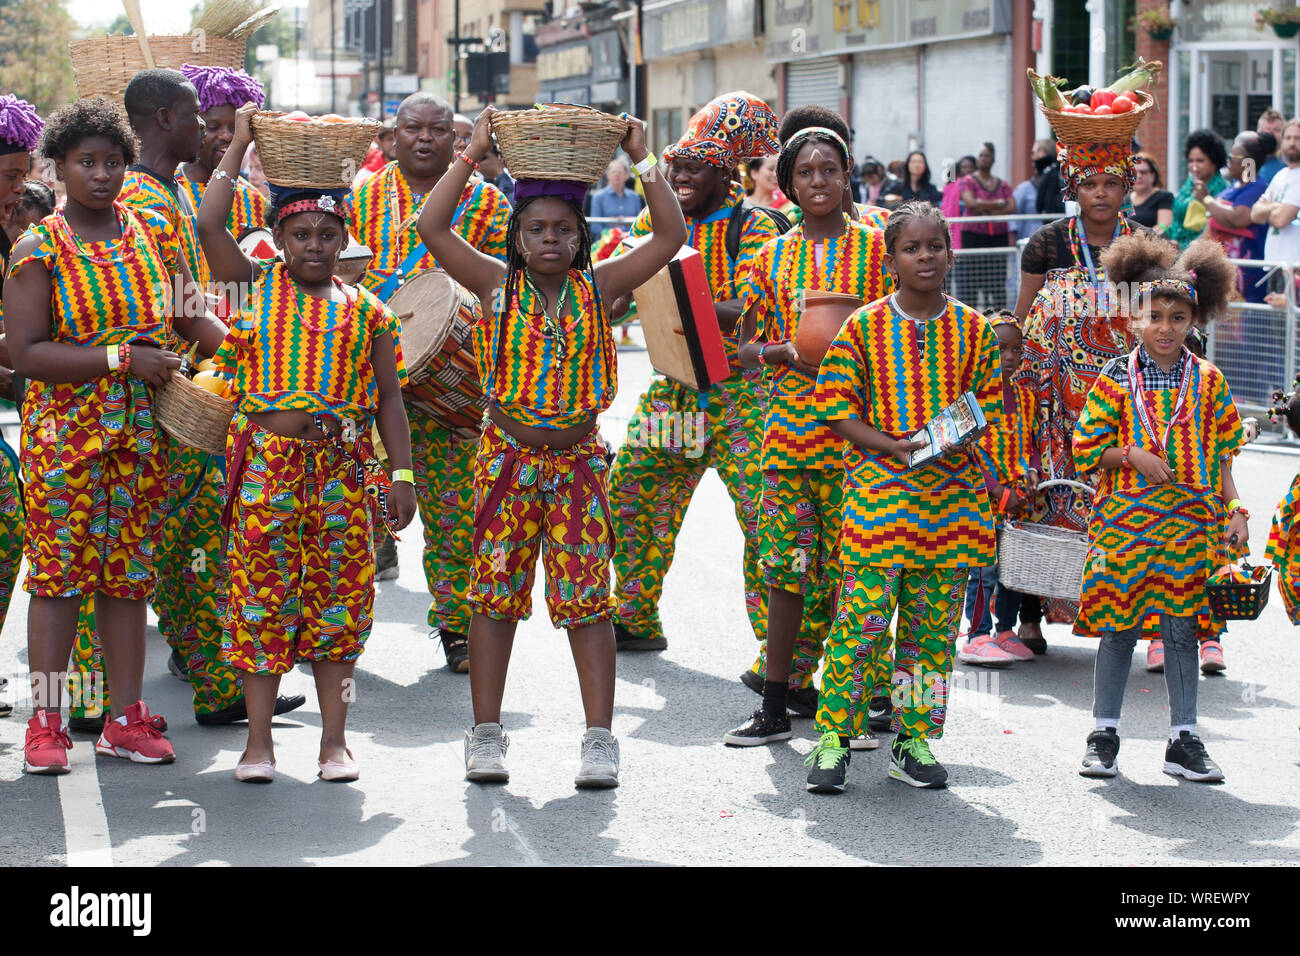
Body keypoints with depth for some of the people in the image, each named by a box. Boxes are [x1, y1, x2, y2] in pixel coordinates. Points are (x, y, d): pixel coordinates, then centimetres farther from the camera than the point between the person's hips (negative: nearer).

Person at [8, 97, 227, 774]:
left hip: (142, 431, 4)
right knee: (59, 571, -3)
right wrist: (124, 357, -18)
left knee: (129, 572, 7)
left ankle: (126, 718, 13)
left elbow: (191, 318, 15)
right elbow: (24, 352, -13)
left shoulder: (152, 232, 9)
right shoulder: (38, 249, -5)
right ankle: (45, 723, 3)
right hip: (65, 430, -4)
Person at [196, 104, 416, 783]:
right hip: (266, 464, -1)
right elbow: (209, 224, -6)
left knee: (337, 600, 4)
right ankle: (259, 739, 9)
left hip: (342, 470, 1)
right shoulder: (255, 287, 7)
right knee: (261, 598, 0)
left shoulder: (365, 312, 10)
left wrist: (401, 475, 3)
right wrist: (241, 143, 1)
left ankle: (334, 739, 12)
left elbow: (388, 399, 11)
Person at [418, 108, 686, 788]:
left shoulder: (599, 287, 1)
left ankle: (600, 737, 4)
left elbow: (671, 236, -4)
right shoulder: (497, 284, -1)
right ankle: (486, 733, 12)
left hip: (578, 460, 0)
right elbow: (431, 228, -10)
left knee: (586, 600, 0)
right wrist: (473, 155, -9)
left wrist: (644, 162, -6)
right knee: (495, 595, 4)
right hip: (507, 456, 0)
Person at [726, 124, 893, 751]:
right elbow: (744, 347, 11)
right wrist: (787, 352, -10)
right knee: (785, 564, 3)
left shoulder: (876, 247, 4)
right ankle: (774, 708, 10)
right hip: (789, 417, 2)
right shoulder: (772, 257, 11)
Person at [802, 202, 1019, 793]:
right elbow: (839, 410, -1)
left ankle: (914, 742, 16)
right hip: (879, 493, -3)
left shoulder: (975, 331, 7)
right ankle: (832, 740, 0)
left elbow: (989, 410, 12)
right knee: (858, 617, -8)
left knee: (933, 626, 6)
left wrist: (964, 442, -8)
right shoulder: (864, 327, 1)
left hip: (952, 496, 3)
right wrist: (892, 445, -14)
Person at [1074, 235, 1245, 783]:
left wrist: (1235, 512, 1)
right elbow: (1085, 448, 0)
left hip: (1191, 522, 1)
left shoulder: (1208, 381, 4)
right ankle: (1103, 736, 14)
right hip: (1125, 521, -1)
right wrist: (1132, 454, -15)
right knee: (1118, 628, 4)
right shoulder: (1116, 379, -1)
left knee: (1182, 629, 4)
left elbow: (1222, 455, 8)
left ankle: (1183, 741, 11)